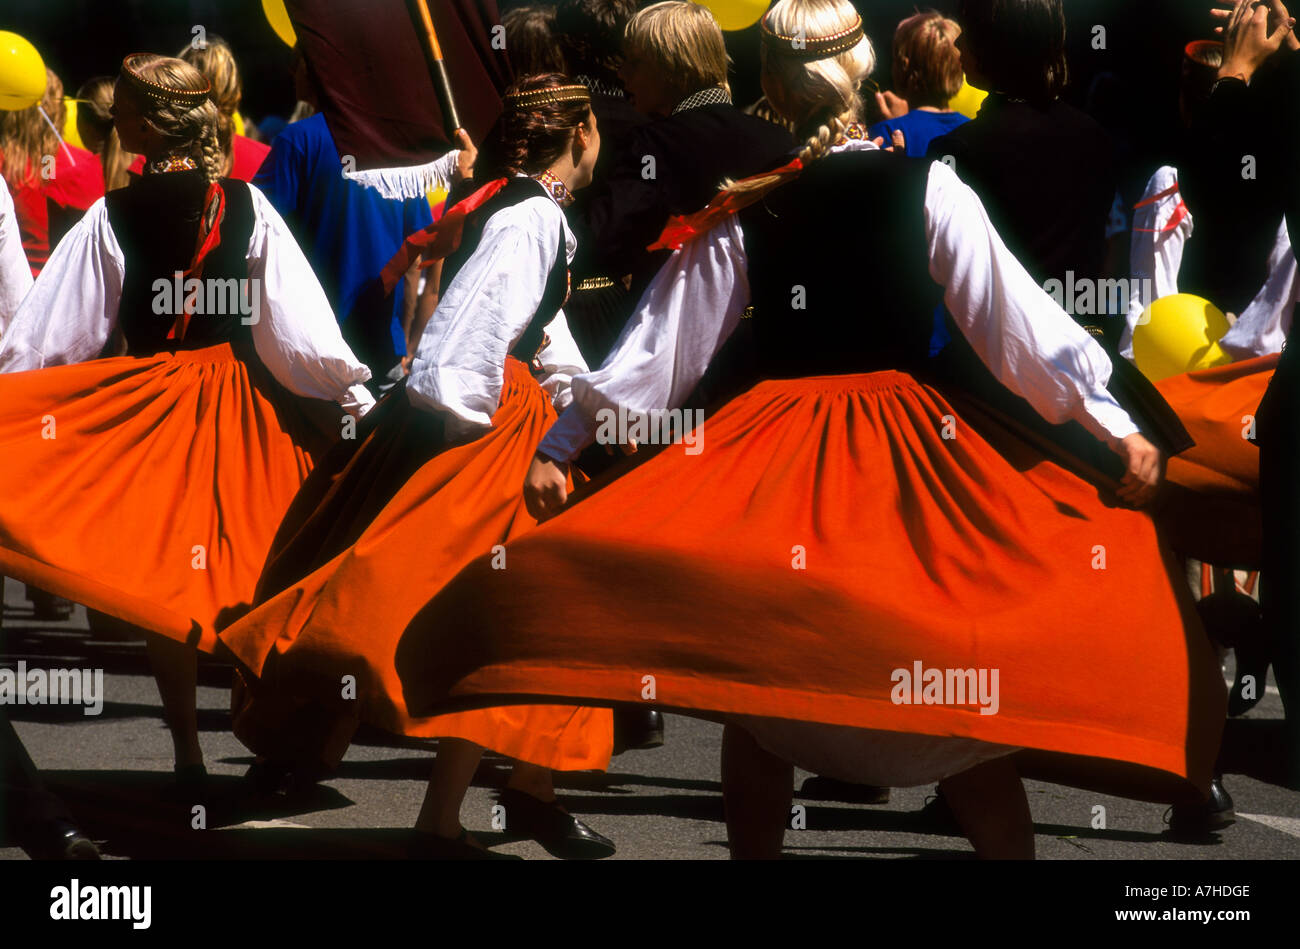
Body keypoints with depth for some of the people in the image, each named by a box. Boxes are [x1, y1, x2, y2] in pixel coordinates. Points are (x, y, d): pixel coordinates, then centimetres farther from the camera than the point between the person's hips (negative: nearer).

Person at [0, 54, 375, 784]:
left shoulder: (110, 219, -10)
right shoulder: (247, 208, -6)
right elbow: (297, 322, -6)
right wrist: (353, 395, 1)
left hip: (147, 411, -1)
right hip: (241, 411, 2)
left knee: (164, 578, 7)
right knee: (247, 573, 13)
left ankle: (188, 749, 8)